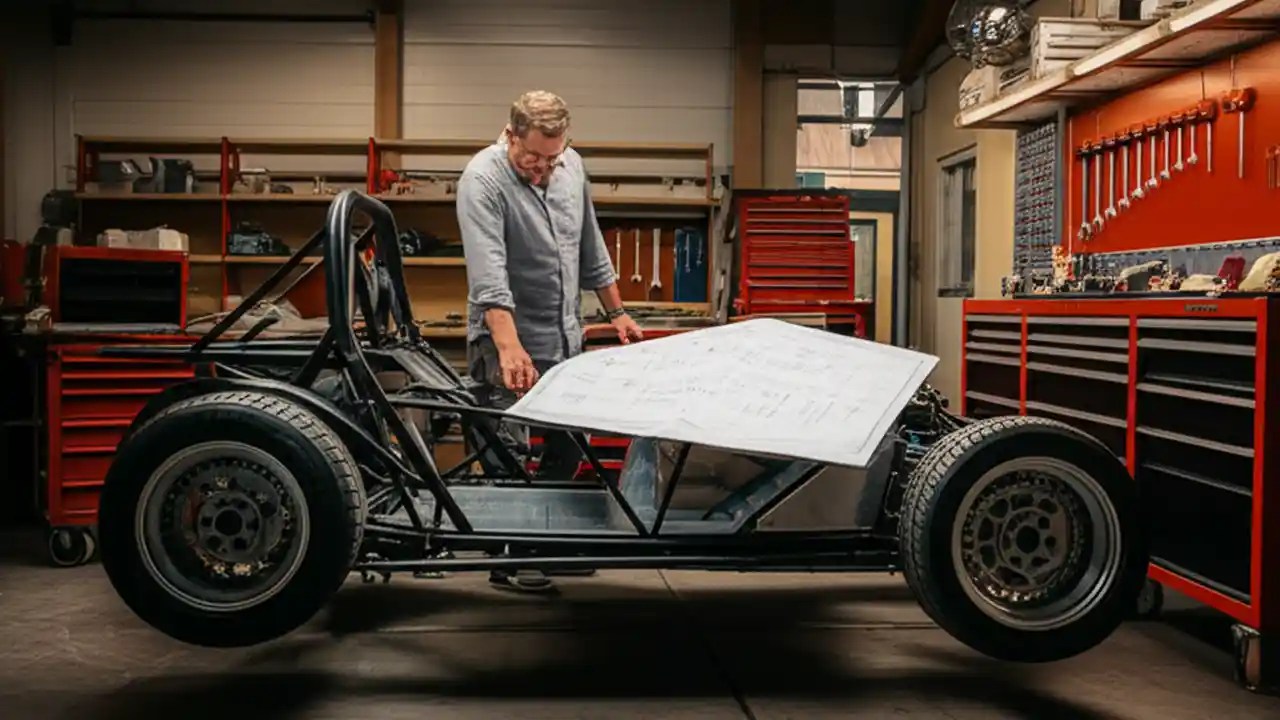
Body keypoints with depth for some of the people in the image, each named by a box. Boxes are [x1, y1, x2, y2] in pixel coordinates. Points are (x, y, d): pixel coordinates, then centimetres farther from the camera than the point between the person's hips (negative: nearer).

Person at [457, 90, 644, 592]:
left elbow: (590, 248, 15)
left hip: (565, 339, 7)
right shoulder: (483, 180, -17)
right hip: (507, 342, -7)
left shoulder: (571, 166, 4)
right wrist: (510, 347, -39)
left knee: (571, 443, 14)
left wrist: (616, 312, 16)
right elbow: (489, 275, -29)